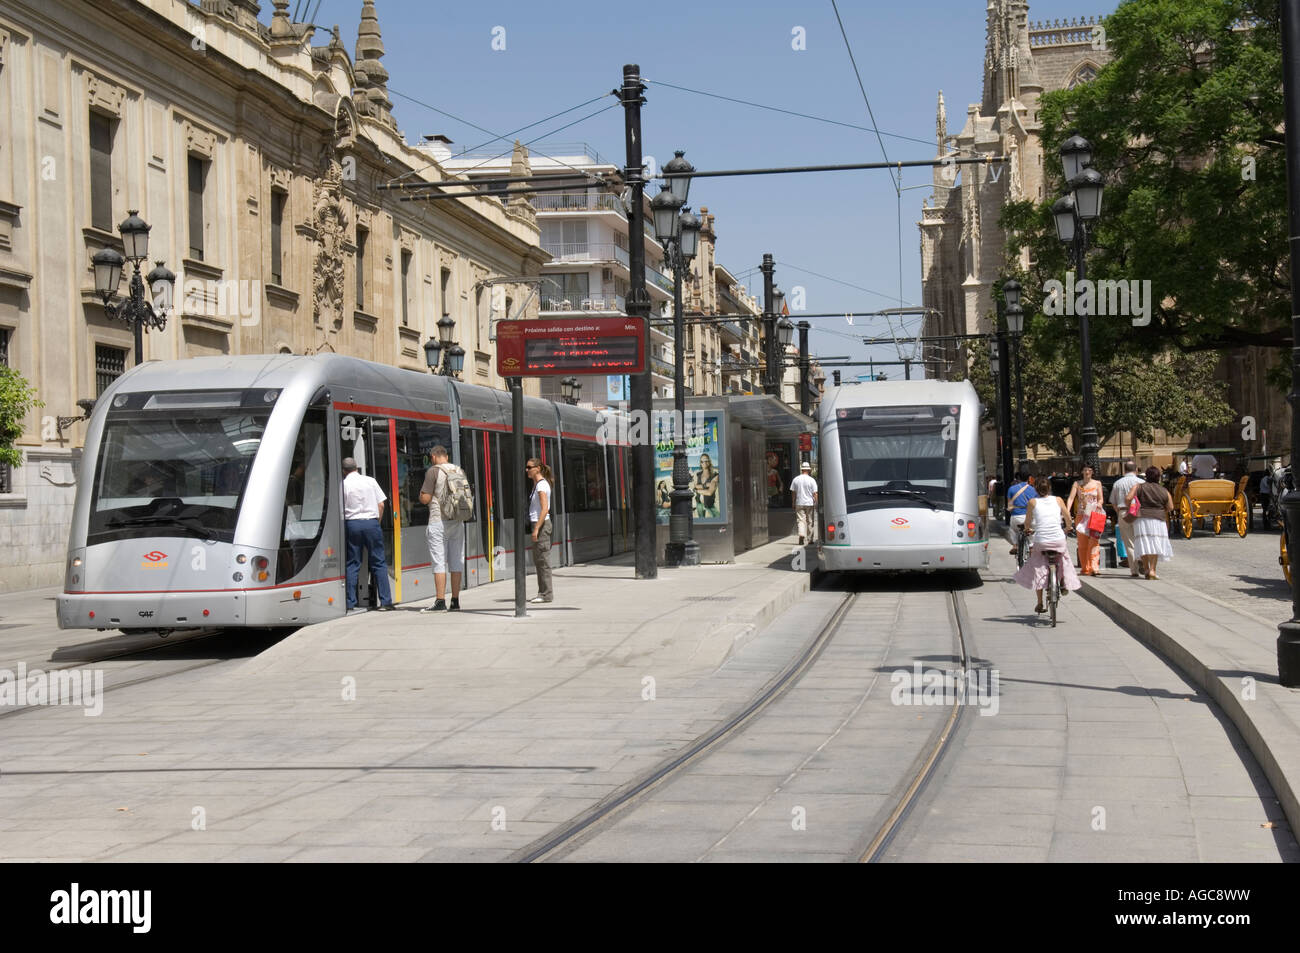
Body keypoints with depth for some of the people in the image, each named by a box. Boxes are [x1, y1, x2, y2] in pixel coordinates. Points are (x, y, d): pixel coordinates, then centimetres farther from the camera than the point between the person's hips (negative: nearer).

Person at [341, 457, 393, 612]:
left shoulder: (343, 484, 0)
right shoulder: (370, 481, 5)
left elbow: (340, 510, -3)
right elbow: (381, 504, 4)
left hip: (352, 524, -1)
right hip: (371, 522, 1)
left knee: (352, 564, 5)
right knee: (378, 563, 4)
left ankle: (350, 603, 1)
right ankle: (385, 601, 0)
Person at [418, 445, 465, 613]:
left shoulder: (433, 471, -8)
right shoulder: (460, 471, 10)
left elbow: (425, 498, -11)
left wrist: (421, 493, 10)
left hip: (438, 522, -5)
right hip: (457, 521, 5)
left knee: (439, 563, -5)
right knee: (456, 563, 7)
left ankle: (440, 601, -8)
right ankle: (455, 602, 8)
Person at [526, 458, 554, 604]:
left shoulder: (541, 485, -14)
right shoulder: (537, 484, 16)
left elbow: (544, 509, -21)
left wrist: (536, 528, -24)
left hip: (541, 524, -10)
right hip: (537, 523, 10)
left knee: (543, 560, -7)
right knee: (537, 560, 13)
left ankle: (547, 594, -4)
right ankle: (542, 592, 19)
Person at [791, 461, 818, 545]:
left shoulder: (795, 479, 2)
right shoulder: (811, 480, -6)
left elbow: (793, 492, 7)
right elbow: (815, 494, -8)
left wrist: (793, 503, 16)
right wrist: (816, 503, -1)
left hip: (799, 503, 1)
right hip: (810, 503, -1)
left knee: (800, 520, 0)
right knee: (810, 521, 9)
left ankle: (801, 535, -24)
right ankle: (811, 539, 16)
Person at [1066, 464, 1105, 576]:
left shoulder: (1097, 483, 10)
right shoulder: (1077, 484, 8)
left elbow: (1100, 499, 10)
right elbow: (1071, 498, -2)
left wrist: (1098, 504, -14)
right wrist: (1067, 511, -18)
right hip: (1081, 516, 1)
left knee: (1093, 541, -15)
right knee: (1082, 543, 1)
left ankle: (1094, 567, -22)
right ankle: (1085, 569, 8)